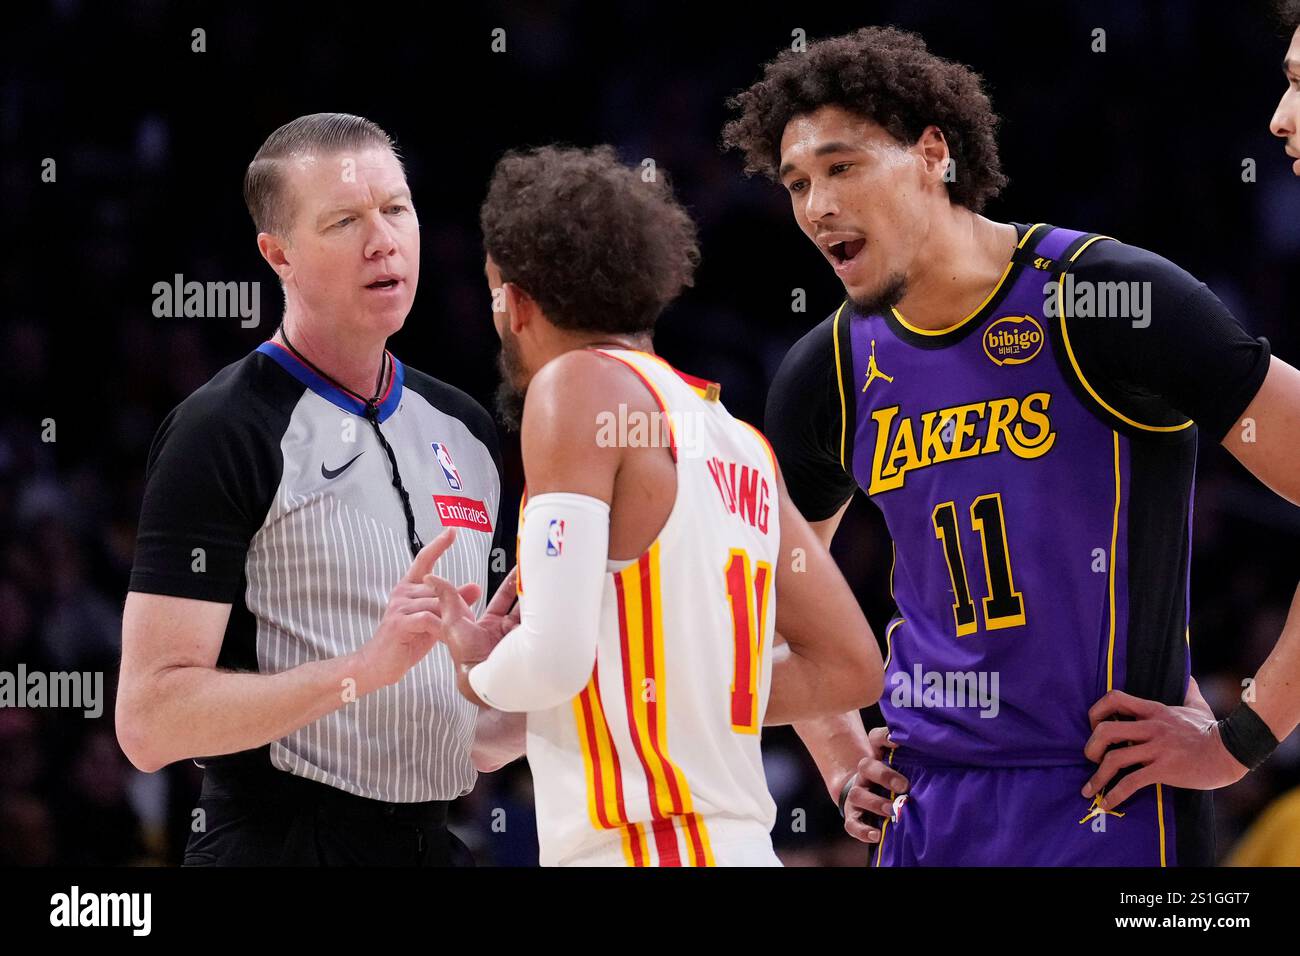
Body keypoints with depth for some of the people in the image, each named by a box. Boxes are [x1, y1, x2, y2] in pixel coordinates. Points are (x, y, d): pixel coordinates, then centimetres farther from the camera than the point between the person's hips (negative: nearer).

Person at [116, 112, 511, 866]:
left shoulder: (465, 428, 11)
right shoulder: (224, 432, -10)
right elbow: (149, 720, -18)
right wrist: (363, 669, -25)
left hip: (436, 838, 7)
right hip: (281, 840, -7)